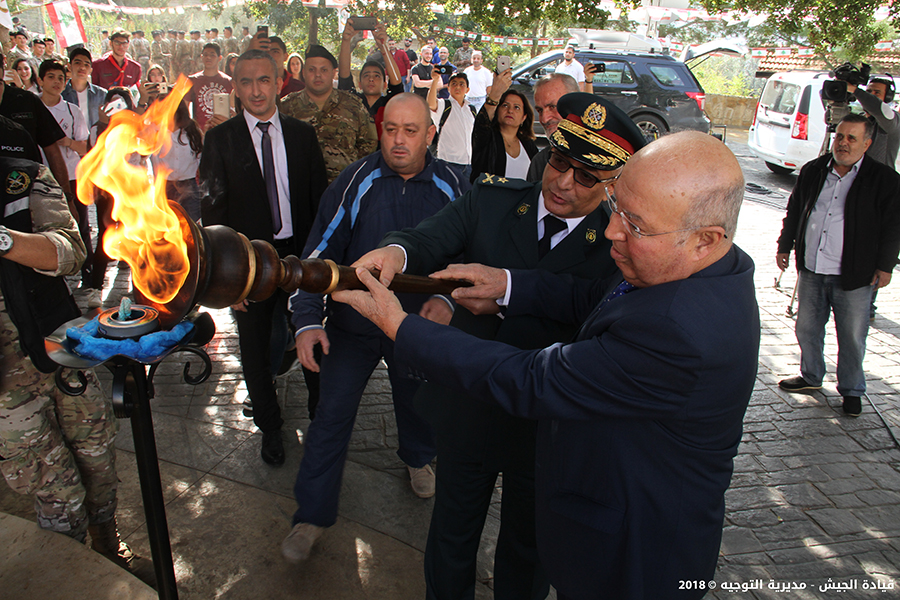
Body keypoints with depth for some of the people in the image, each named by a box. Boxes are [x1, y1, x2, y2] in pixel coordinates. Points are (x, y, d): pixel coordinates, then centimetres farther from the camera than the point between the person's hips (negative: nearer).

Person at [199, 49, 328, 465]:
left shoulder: (302, 134, 3)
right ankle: (269, 426, 35)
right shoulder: (220, 139, -3)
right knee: (255, 349, 13)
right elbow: (213, 212, -5)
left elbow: (320, 198, 5)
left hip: (301, 256, 1)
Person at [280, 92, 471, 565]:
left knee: (417, 399, 23)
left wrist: (448, 298, -18)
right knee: (332, 414, 3)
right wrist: (308, 320, -20)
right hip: (353, 322, -1)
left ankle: (417, 458, 55)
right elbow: (319, 252, -11)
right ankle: (312, 514, 20)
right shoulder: (355, 182, -13)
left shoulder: (452, 189, -9)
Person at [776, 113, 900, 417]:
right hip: (810, 269, 4)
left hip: (854, 276, -3)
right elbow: (794, 211, 15)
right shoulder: (812, 171, 6)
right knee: (807, 328, 15)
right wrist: (785, 246, 15)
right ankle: (811, 377, 36)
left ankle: (851, 390, 26)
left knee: (852, 336, 6)